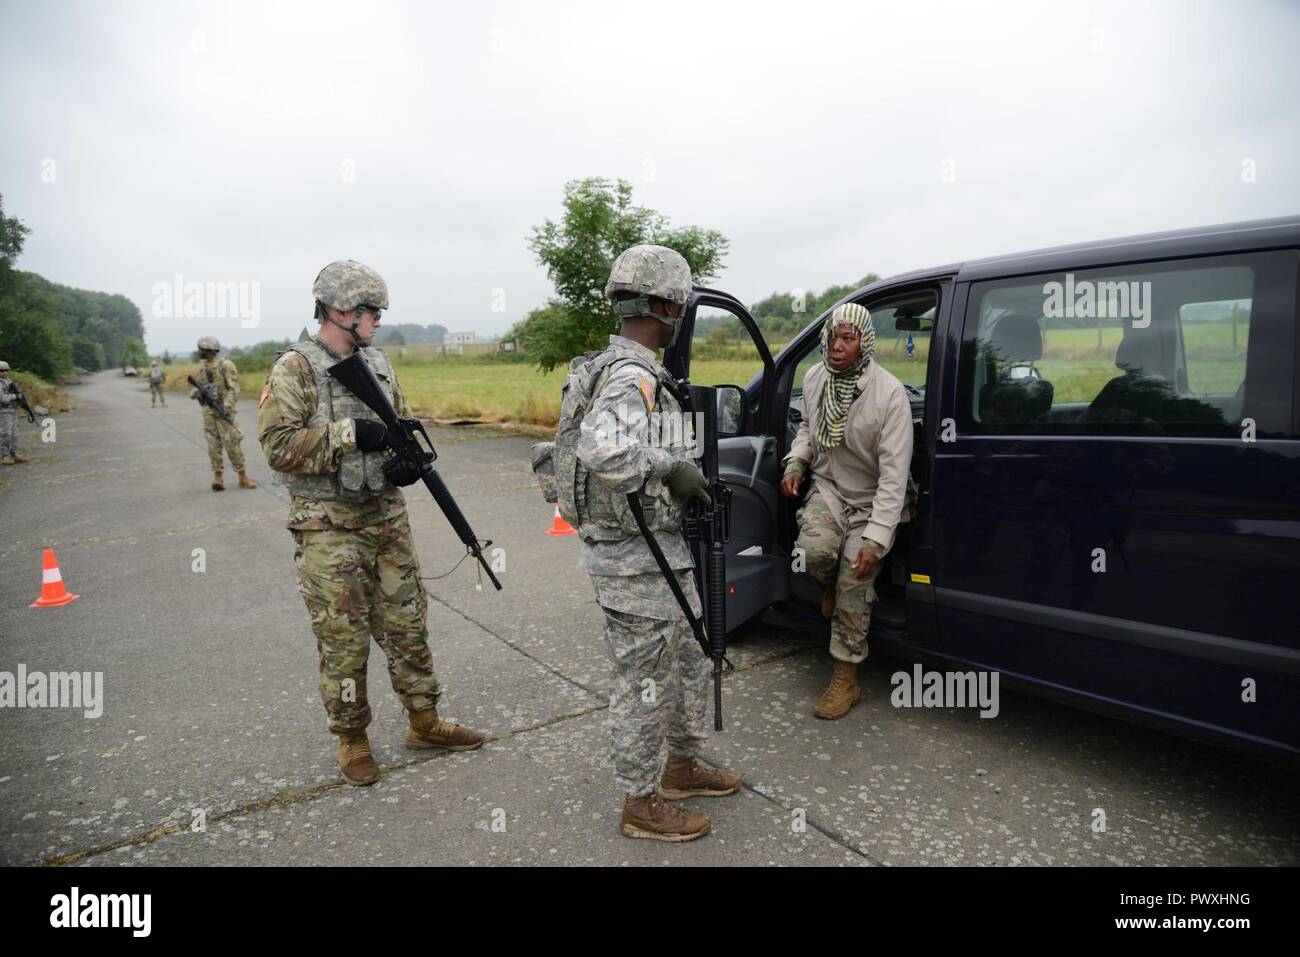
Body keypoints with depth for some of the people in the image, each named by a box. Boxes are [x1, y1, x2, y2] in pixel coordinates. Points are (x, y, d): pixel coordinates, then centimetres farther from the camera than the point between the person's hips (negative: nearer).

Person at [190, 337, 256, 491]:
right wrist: (196, 392, -8)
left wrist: (227, 407, -25)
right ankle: (217, 476, 6)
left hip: (224, 410, -5)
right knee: (213, 444, 3)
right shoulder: (201, 368, 12)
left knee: (233, 443, -4)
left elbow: (234, 388, -13)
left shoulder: (226, 365, -7)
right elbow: (194, 389, 18)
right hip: (208, 412, 5)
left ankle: (243, 477, 1)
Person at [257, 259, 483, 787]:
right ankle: (351, 738, 24)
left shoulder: (379, 363, 10)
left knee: (407, 625, 13)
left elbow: (402, 424, 16)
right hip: (329, 528, -6)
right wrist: (352, 434, -22)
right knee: (343, 639, 5)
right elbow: (278, 445, -16)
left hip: (387, 518, 6)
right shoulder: (296, 368, -9)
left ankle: (425, 722, 28)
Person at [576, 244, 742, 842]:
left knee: (689, 664, 23)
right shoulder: (632, 378, -23)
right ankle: (641, 804, 26)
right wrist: (672, 465, -29)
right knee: (643, 684, 6)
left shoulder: (633, 371, 11)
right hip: (635, 563, -10)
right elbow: (604, 454, -42)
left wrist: (688, 476, 12)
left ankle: (681, 767, 43)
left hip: (663, 553, 10)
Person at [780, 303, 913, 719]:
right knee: (813, 551, -27)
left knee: (853, 588, -7)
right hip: (829, 487, 3)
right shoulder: (814, 378, -6)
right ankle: (831, 585, 12)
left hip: (872, 499, -3)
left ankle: (845, 681, 11)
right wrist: (796, 462, -5)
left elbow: (894, 473, -24)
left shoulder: (890, 394, -23)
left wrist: (876, 537, -29)